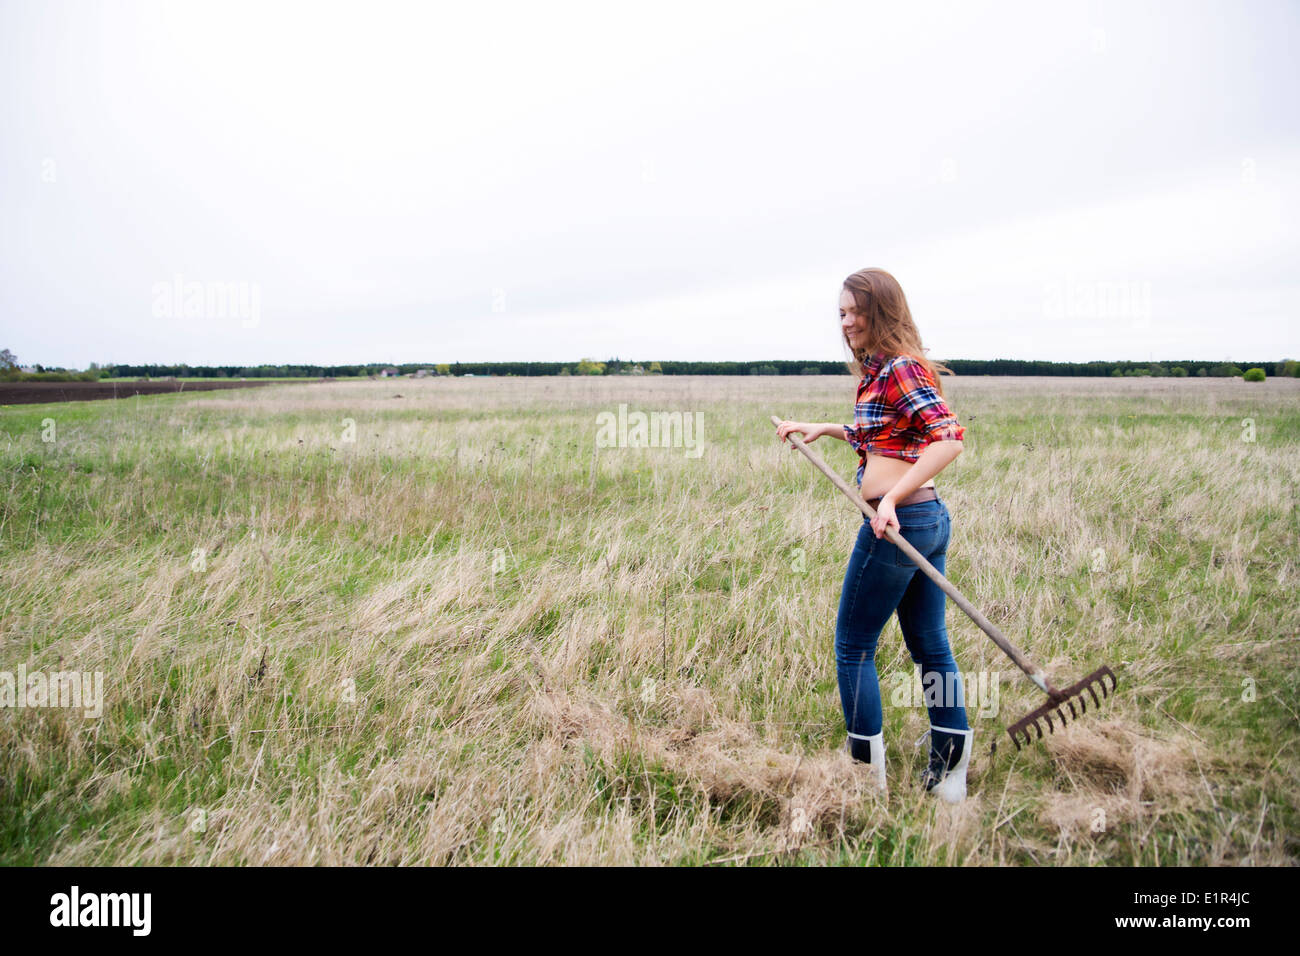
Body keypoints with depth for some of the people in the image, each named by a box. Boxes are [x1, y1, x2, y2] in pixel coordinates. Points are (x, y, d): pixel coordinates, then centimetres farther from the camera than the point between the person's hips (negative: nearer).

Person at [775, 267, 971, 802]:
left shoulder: (901, 368, -14)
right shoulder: (881, 371, 15)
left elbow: (949, 438, -24)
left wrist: (892, 498, -29)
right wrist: (827, 429, 20)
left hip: (898, 523, -10)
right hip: (930, 519, 10)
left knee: (853, 645, 3)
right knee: (930, 645, 13)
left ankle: (867, 772, 12)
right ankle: (950, 773, 21)